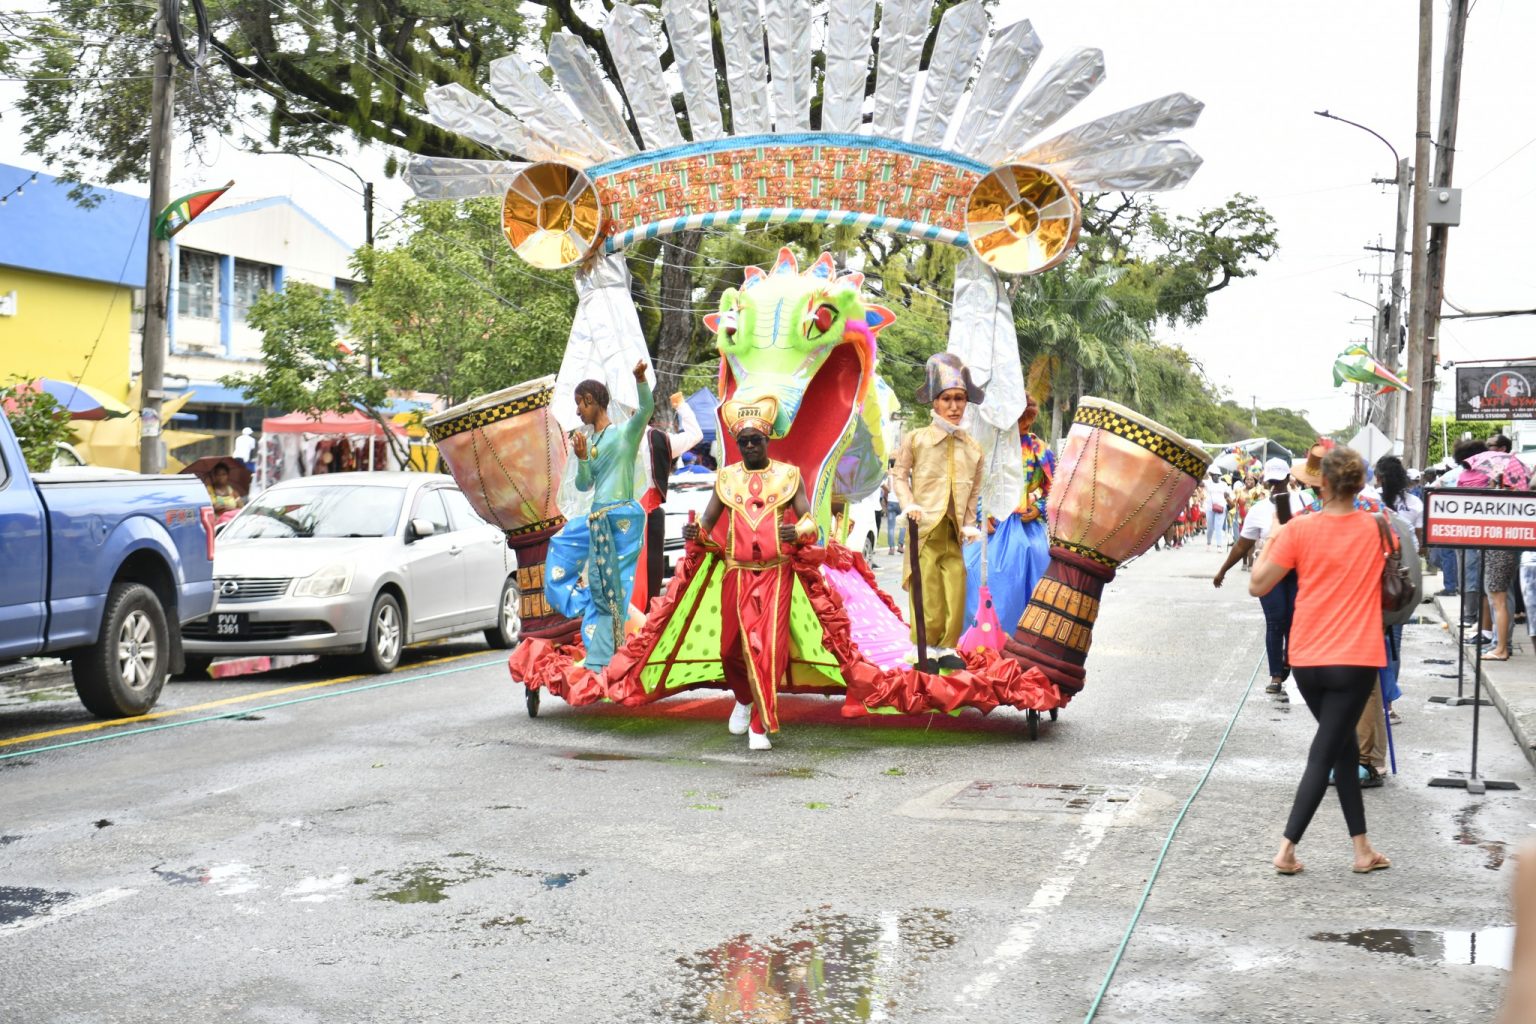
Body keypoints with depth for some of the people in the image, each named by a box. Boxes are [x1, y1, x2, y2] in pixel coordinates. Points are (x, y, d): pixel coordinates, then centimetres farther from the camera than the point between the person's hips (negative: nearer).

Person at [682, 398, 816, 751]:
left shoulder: (788, 475, 5)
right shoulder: (726, 477, 10)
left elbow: (810, 523, -1)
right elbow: (708, 524, 9)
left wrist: (797, 532, -24)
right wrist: (696, 533, -15)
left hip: (776, 573, -2)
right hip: (737, 573, 2)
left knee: (770, 646, -10)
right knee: (732, 645, 3)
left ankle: (760, 726, -2)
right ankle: (744, 699, 35)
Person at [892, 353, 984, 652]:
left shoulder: (973, 448, 9)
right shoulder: (915, 439, -2)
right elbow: (900, 475, 8)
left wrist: (969, 524, 9)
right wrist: (908, 504, -6)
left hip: (953, 537, 3)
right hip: (924, 532, -3)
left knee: (956, 607, -1)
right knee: (929, 608, -5)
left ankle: (946, 652, 14)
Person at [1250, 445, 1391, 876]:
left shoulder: (1300, 528, -7)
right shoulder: (1375, 528, -1)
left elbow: (1257, 585, -6)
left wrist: (1271, 540, 7)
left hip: (1307, 661, 1)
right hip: (1355, 660, -1)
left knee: (1343, 746, 17)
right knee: (1324, 755, 1)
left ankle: (1362, 849, 18)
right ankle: (1287, 849, -5)